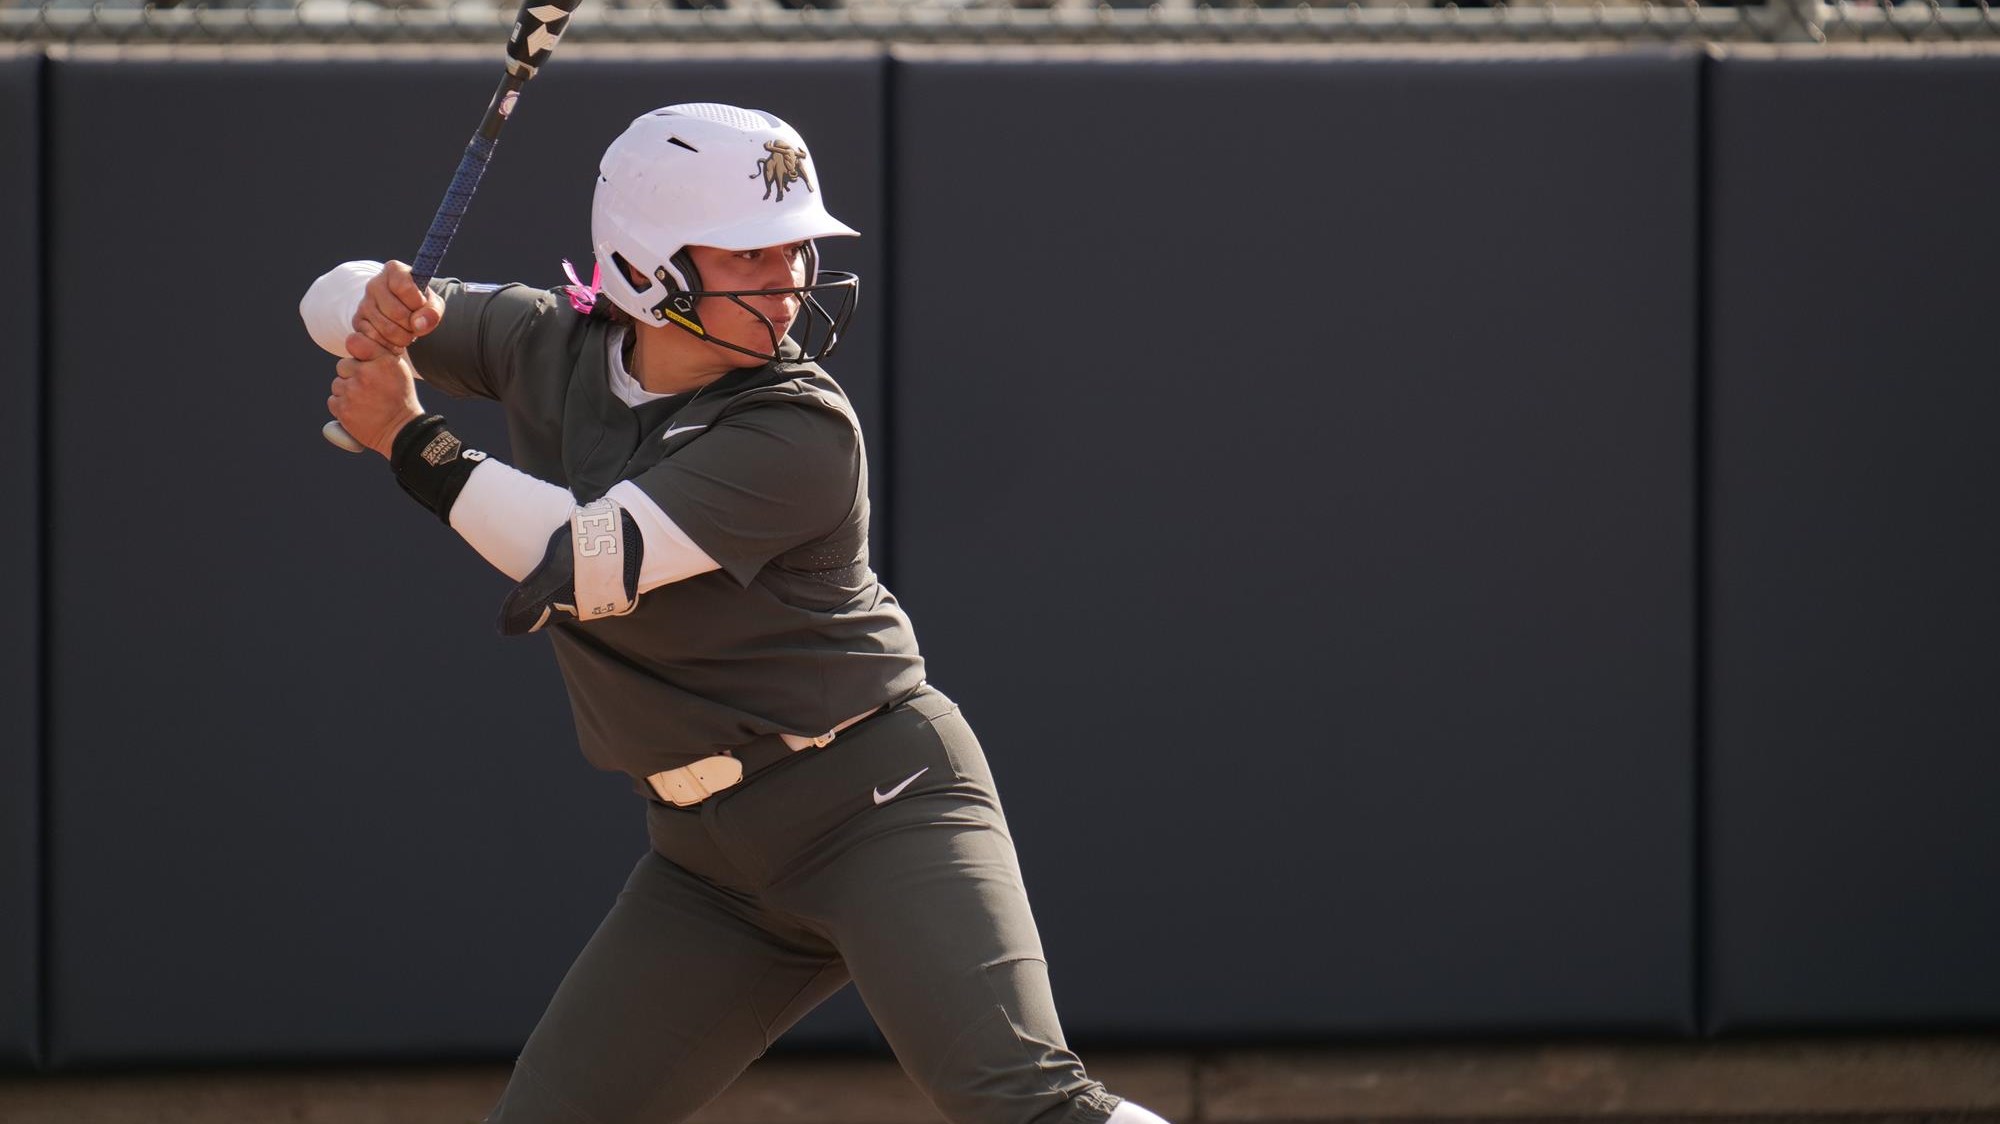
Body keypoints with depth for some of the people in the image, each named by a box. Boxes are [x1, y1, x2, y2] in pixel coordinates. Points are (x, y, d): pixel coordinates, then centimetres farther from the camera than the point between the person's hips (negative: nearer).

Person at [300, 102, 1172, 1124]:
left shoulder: (799, 434, -19)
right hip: (706, 855, 7)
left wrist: (412, 446, -17)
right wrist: (383, 304, -10)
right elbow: (339, 308, 15)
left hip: (876, 804, -7)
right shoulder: (548, 347, 1)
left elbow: (595, 561, -25)